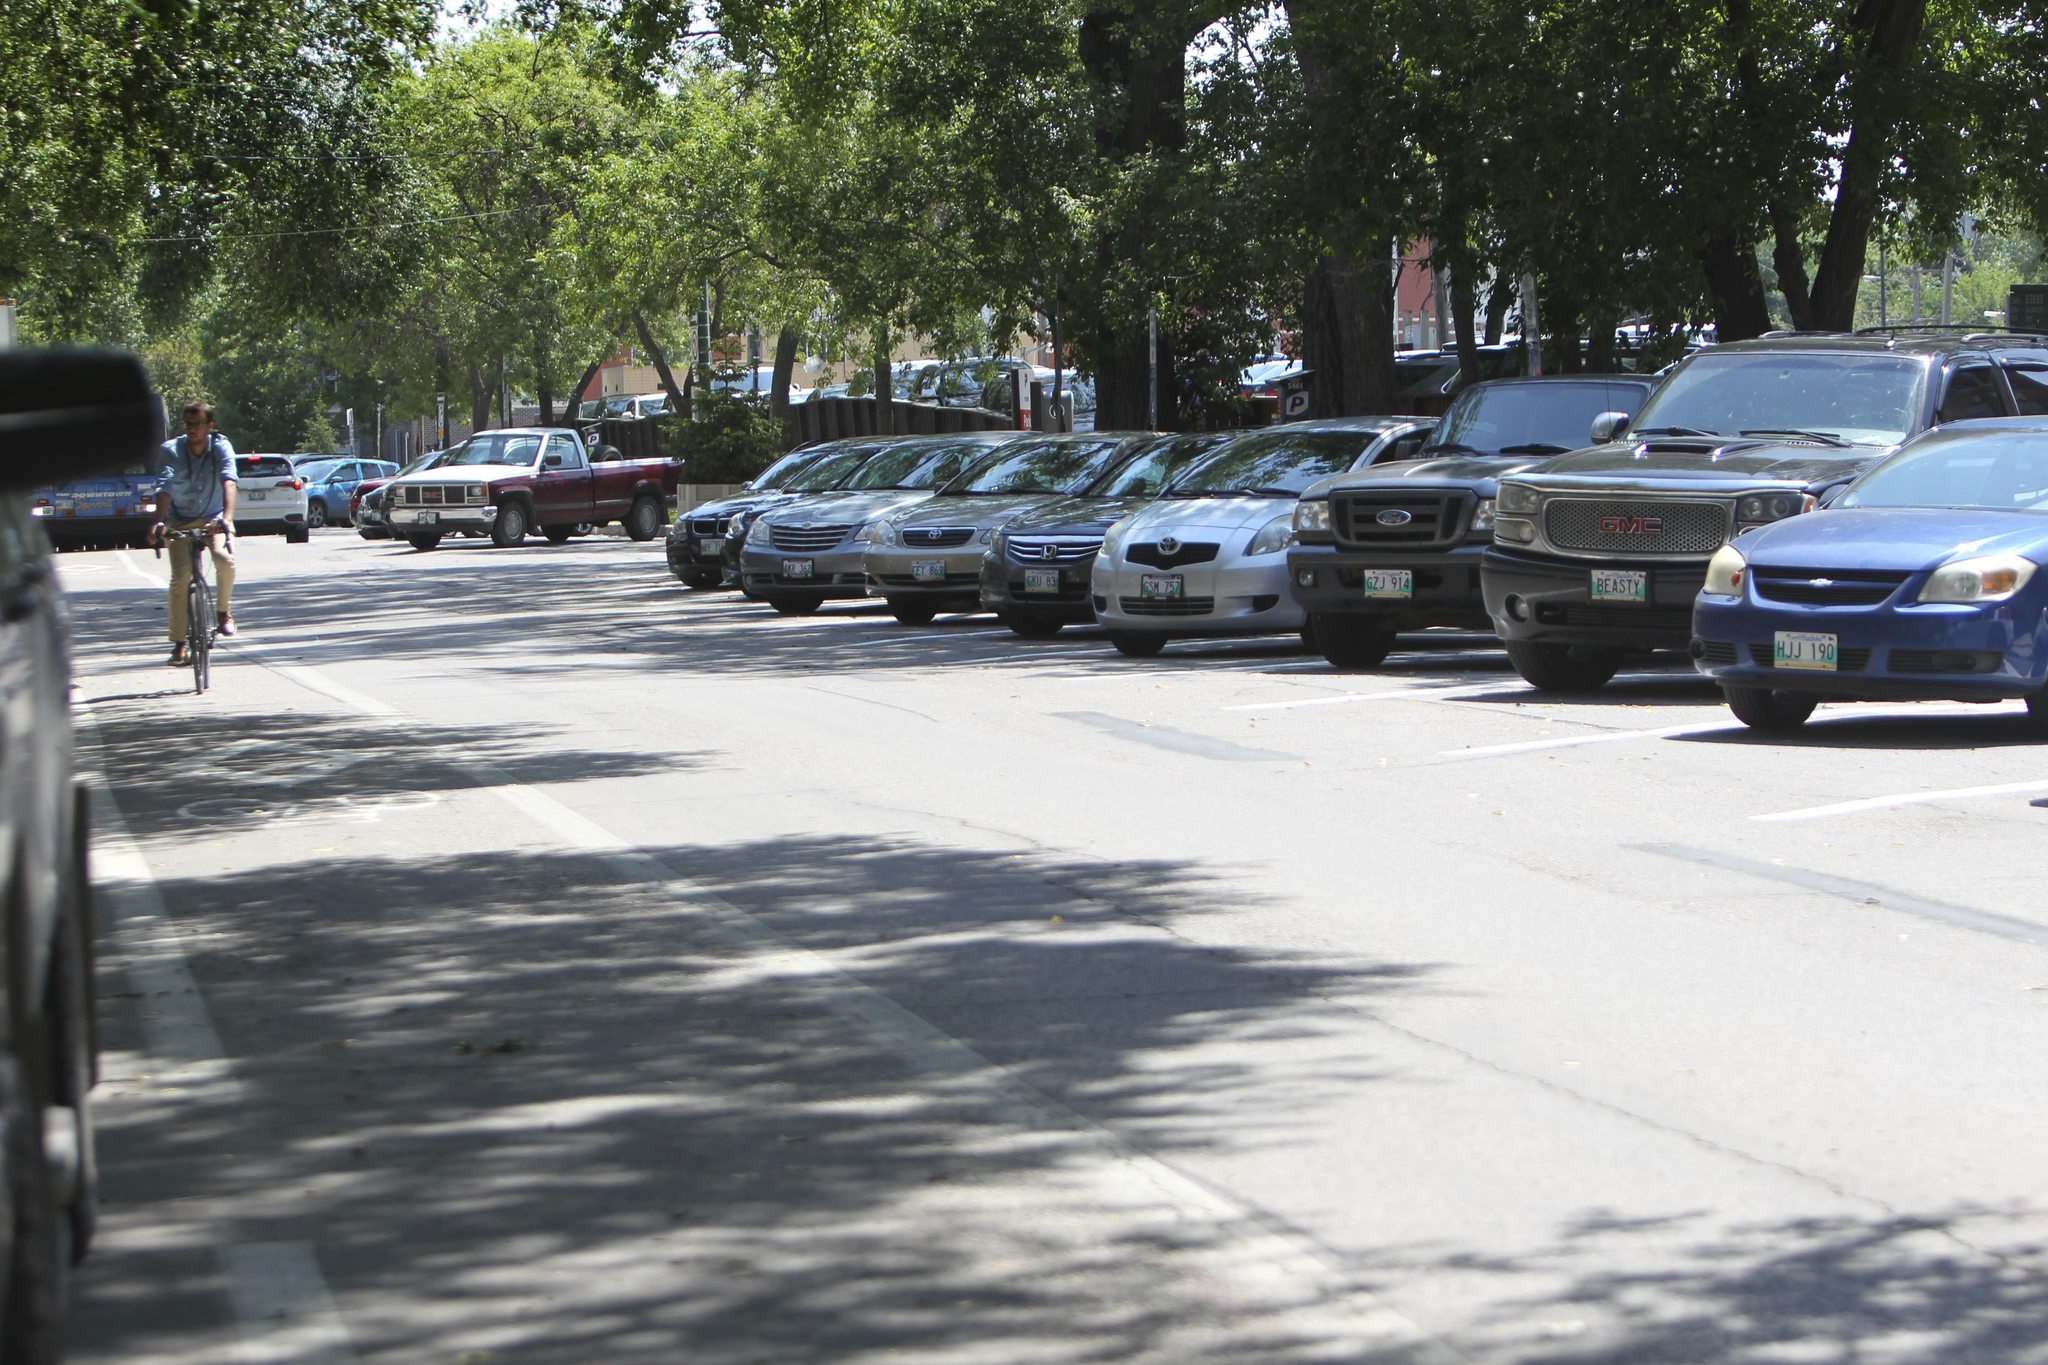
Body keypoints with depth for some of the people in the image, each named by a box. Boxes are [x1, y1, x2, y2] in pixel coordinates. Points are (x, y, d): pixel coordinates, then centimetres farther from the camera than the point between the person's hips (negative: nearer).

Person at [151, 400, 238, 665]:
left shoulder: (221, 447, -17)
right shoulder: (172, 450, -16)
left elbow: (228, 482, -32)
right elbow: (165, 487, -29)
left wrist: (227, 517, -50)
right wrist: (159, 521, -47)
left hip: (213, 519, 0)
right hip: (180, 521, 0)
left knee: (225, 559, -27)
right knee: (180, 578, -13)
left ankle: (222, 611, 1)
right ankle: (179, 644, -5)